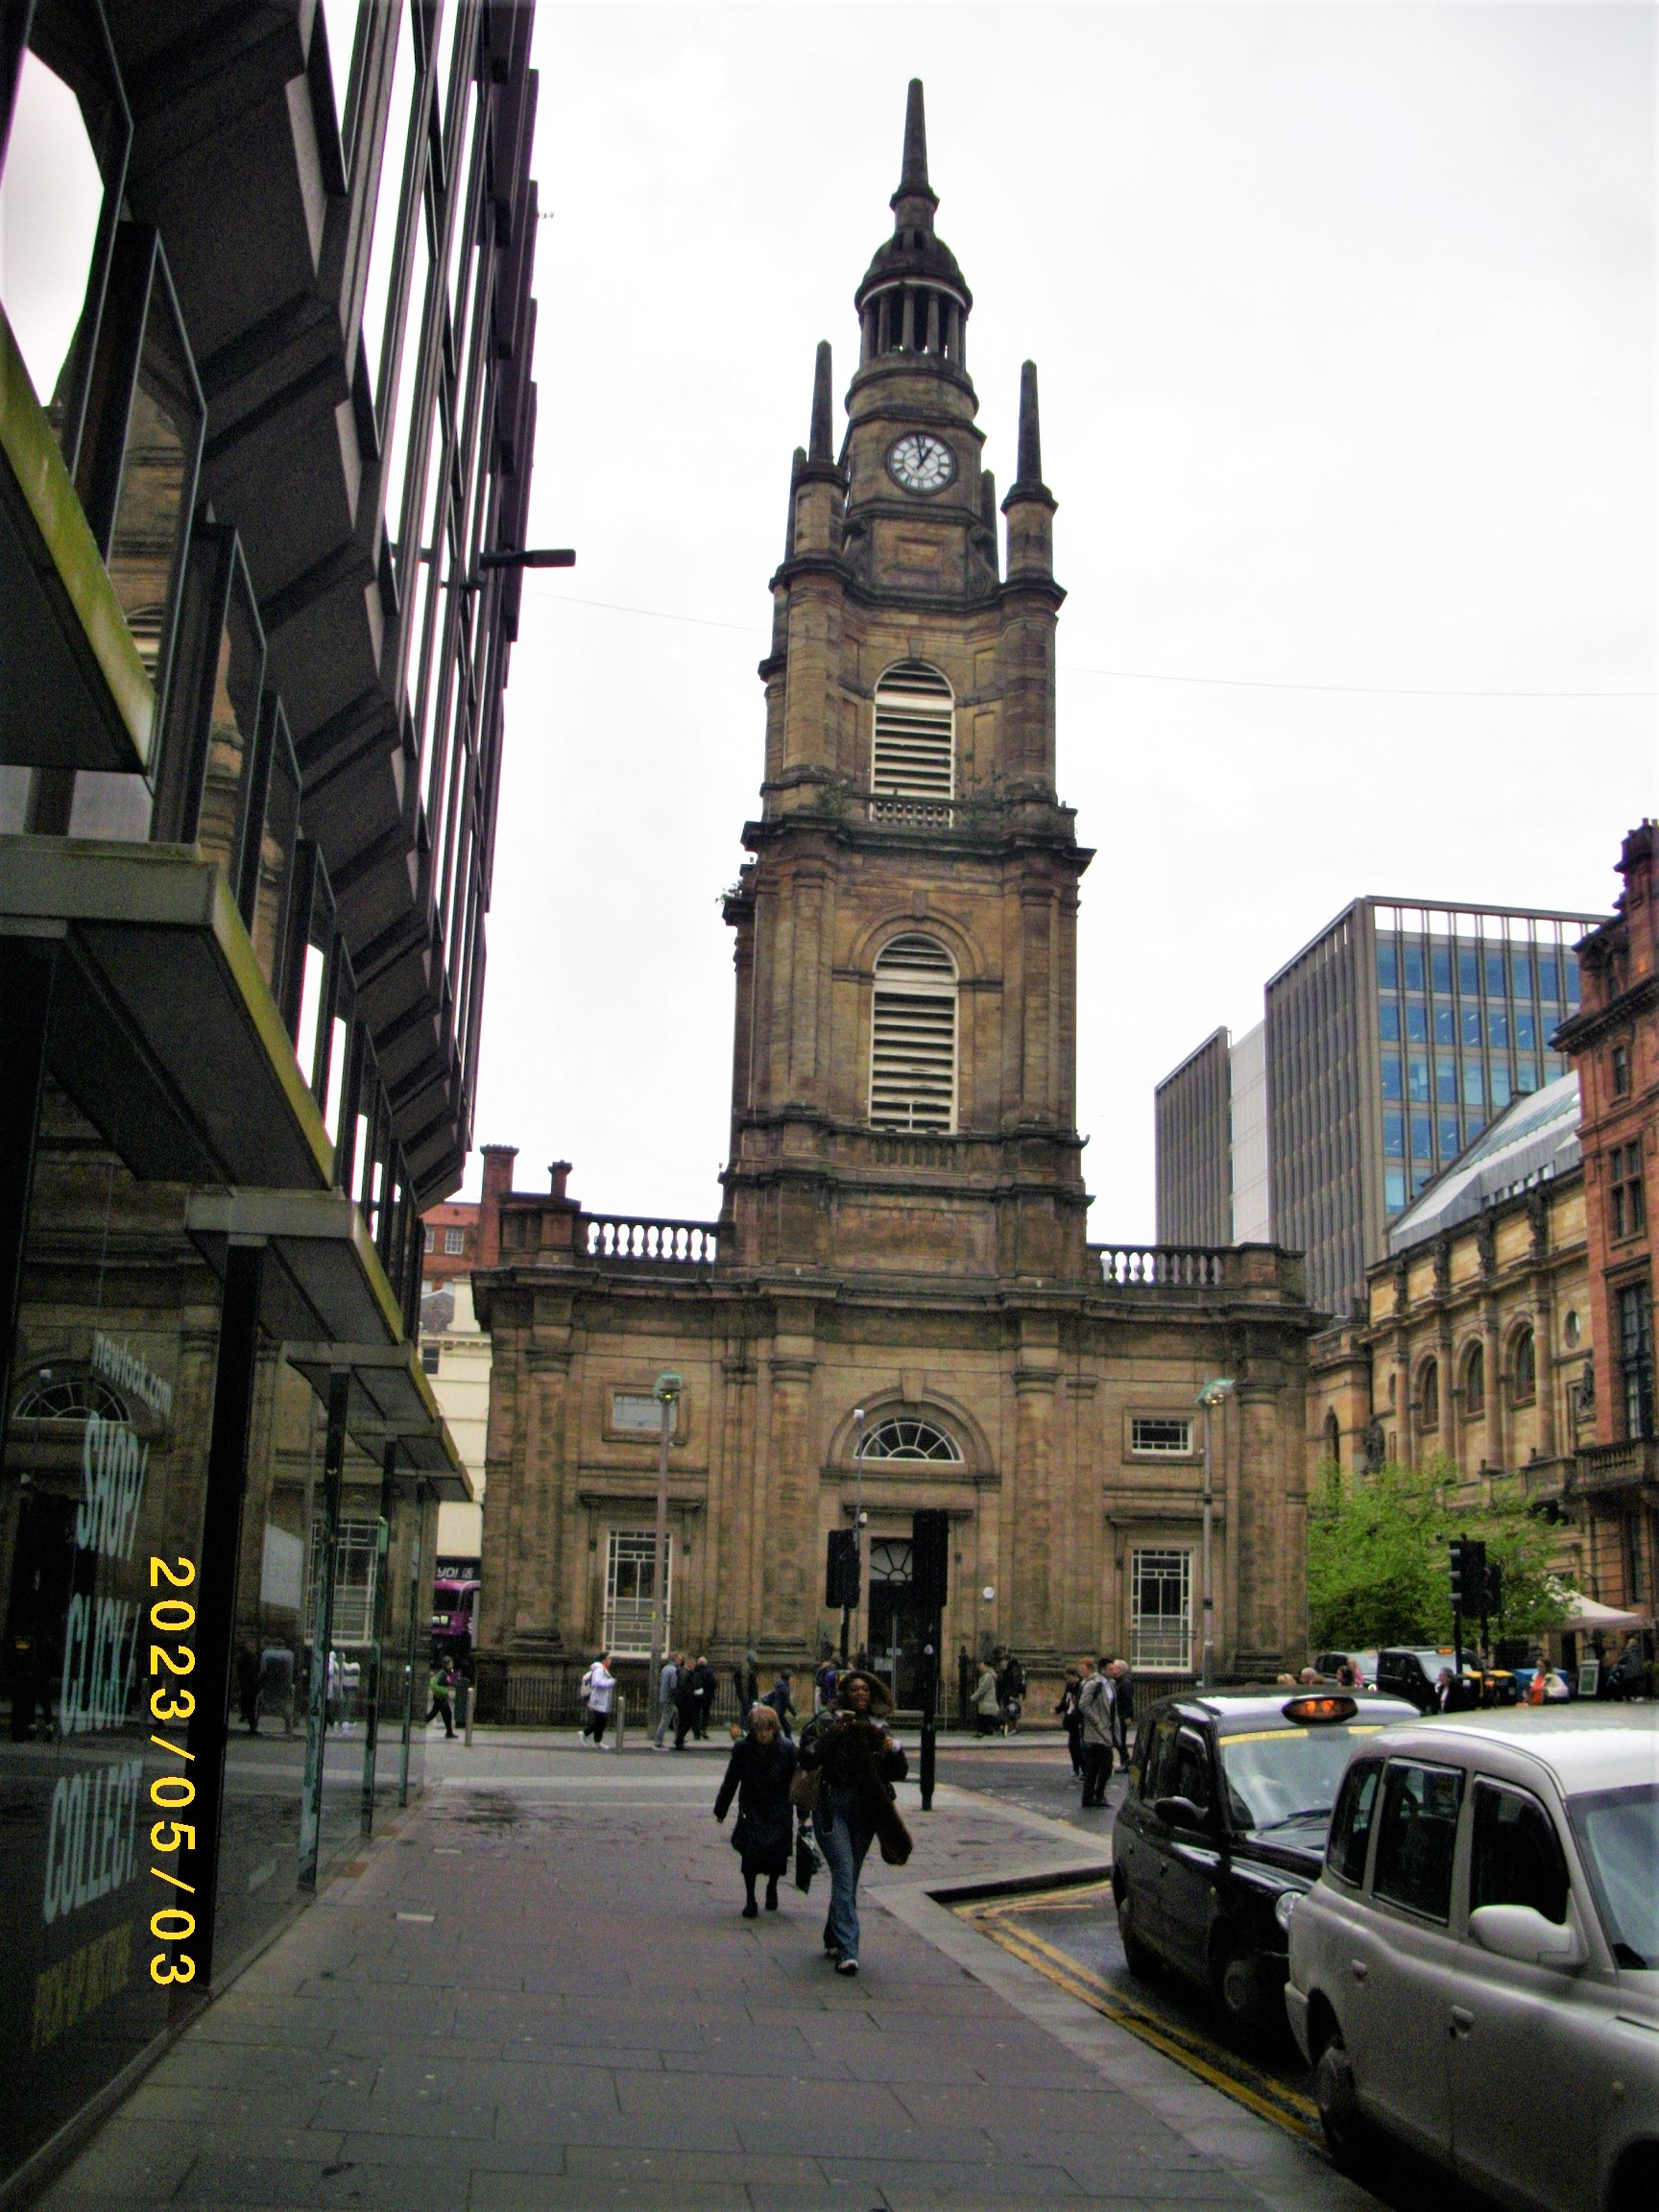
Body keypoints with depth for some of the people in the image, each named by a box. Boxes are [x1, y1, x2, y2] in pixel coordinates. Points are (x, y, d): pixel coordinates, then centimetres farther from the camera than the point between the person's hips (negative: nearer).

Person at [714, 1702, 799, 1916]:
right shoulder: (742, 1748, -12)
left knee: (777, 1852, -1)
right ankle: (750, 1899, 9)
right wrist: (721, 1809, 8)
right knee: (750, 1853, -8)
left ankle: (772, 1888, 30)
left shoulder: (787, 1748, -13)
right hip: (751, 1810, 0)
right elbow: (731, 1780, 0)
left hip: (778, 1810, 0)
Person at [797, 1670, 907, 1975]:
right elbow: (808, 1760, -15)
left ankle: (833, 1940, 30)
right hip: (832, 1807, -4)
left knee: (849, 1879, 13)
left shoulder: (879, 1729, 10)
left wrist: (893, 1749, -10)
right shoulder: (829, 1724, -2)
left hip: (865, 1812, 4)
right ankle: (847, 1952, -18)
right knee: (844, 1876, -14)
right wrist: (834, 1731, -22)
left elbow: (899, 1773, 9)